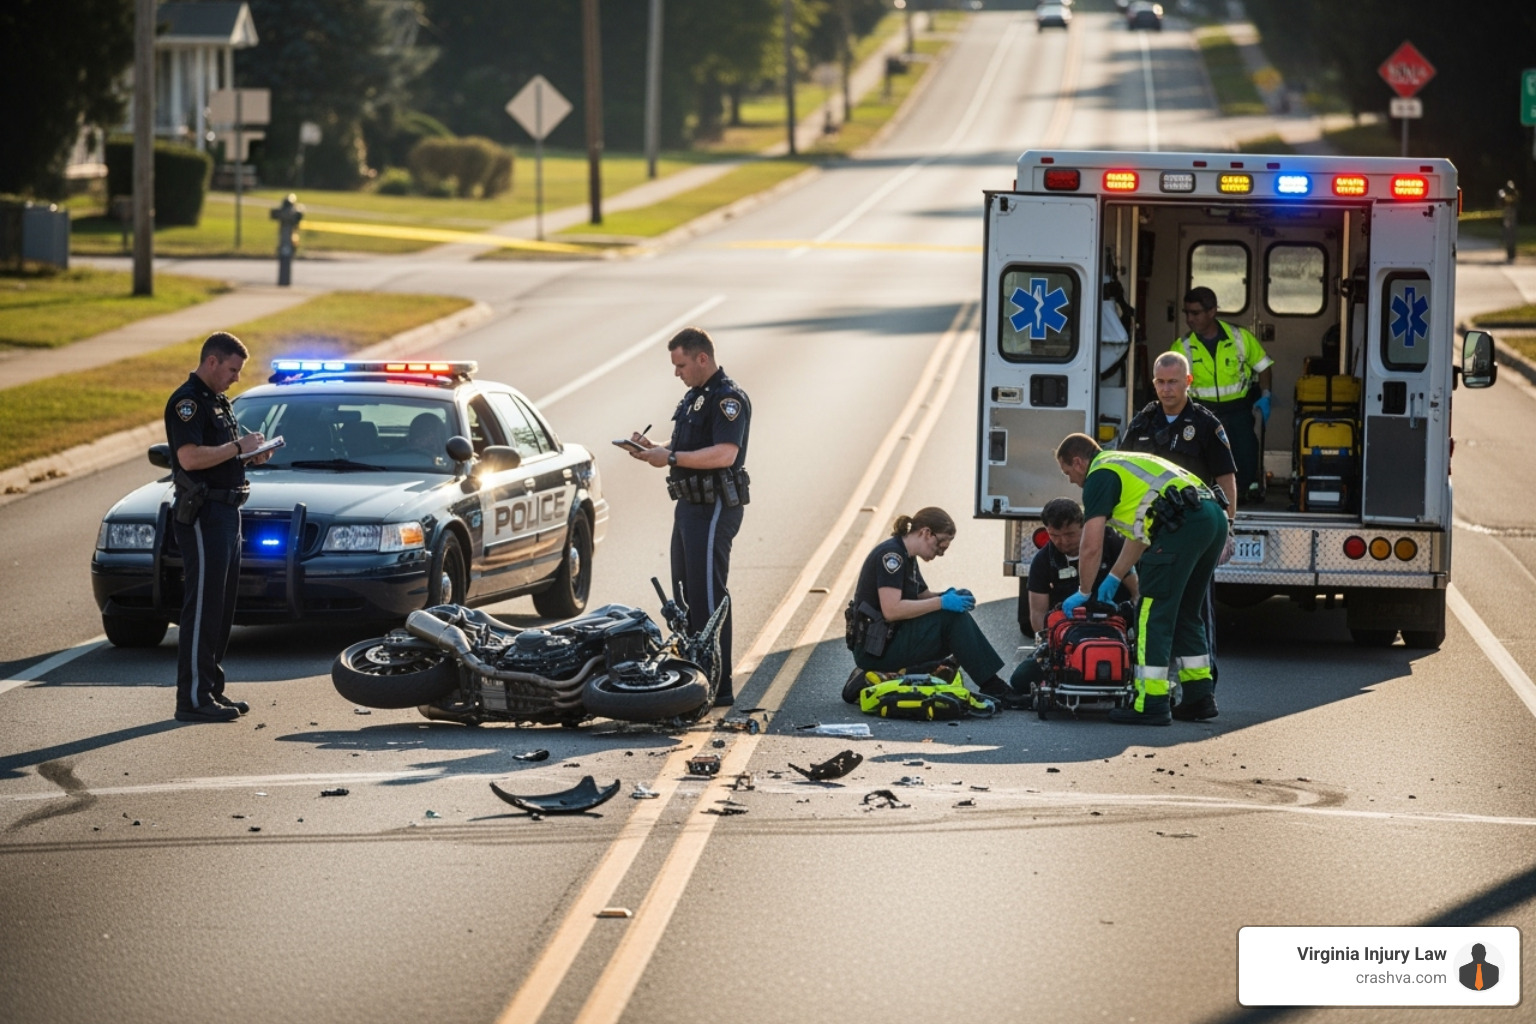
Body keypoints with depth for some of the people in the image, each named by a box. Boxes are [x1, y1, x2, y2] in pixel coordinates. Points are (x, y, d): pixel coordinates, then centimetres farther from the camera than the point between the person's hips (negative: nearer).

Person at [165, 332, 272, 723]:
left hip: (226, 513, 10)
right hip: (202, 513, -10)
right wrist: (239, 446, -17)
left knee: (221, 609, 13)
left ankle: (213, 690, 19)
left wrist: (252, 454, 9)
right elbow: (190, 456, -25)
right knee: (202, 608, -9)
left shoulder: (217, 401, 18)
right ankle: (193, 698, -8)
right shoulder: (187, 401, -13)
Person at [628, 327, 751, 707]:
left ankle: (718, 687, -7)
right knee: (686, 596, 14)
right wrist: (653, 449, 6)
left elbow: (724, 453, -27)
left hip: (714, 509, -11)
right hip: (690, 505, 11)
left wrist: (671, 457, -25)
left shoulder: (729, 398, -15)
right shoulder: (694, 396, 17)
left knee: (709, 597, -9)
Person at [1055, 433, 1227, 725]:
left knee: (1154, 614, -3)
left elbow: (1091, 547, -1)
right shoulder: (1126, 463, 32)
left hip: (1183, 523, -9)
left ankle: (1151, 706, -5)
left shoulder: (1099, 476, 4)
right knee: (1185, 613, 21)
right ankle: (1200, 697, 23)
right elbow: (1140, 534, 36)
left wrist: (1084, 593, 13)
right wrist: (1113, 579, 37)